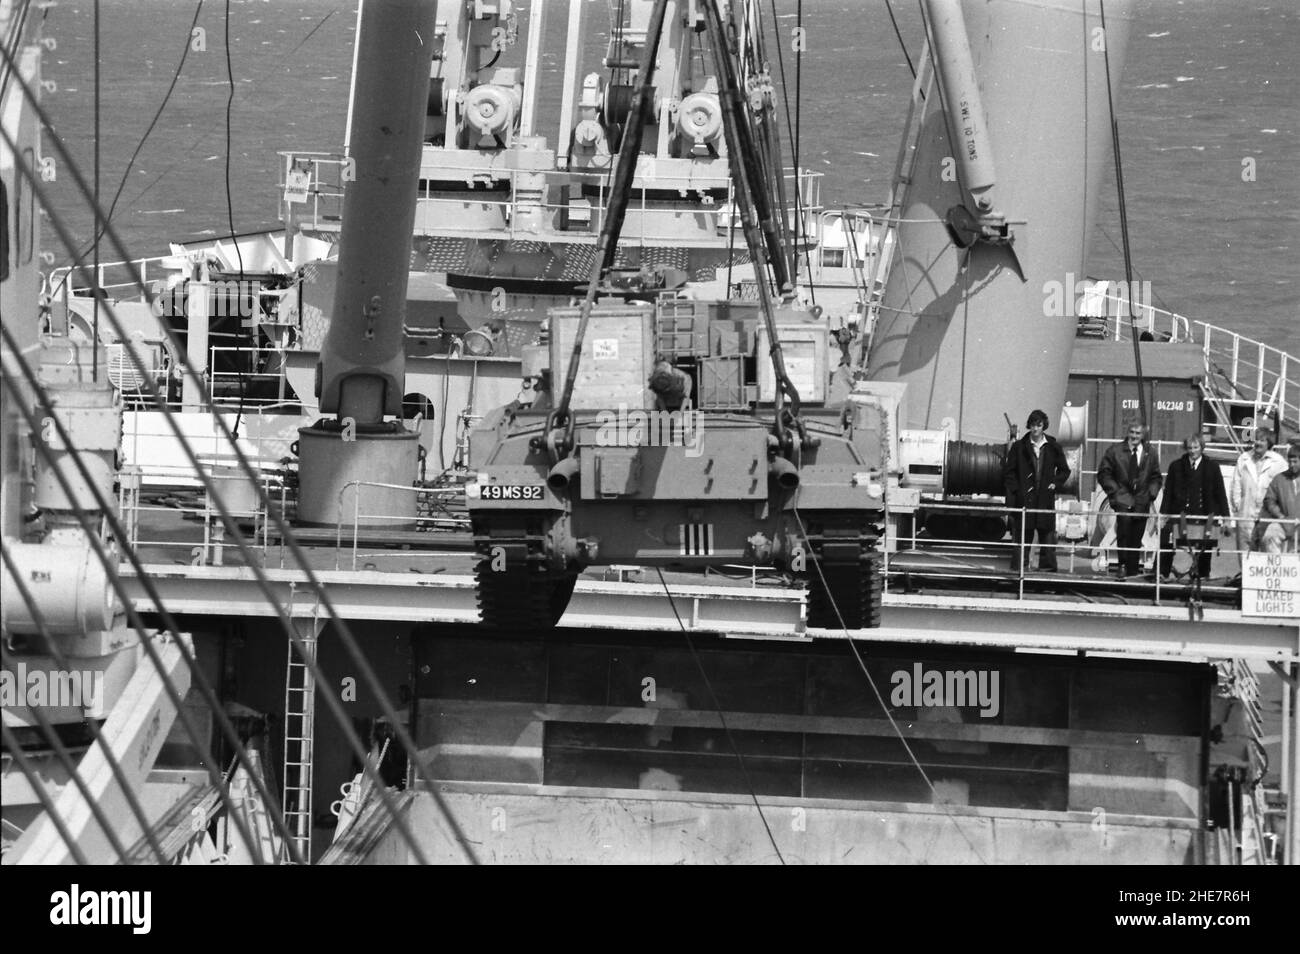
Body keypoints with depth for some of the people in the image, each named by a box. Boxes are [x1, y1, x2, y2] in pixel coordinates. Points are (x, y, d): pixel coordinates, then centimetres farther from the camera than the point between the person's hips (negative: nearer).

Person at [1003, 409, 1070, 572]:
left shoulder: (1053, 448, 8)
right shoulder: (1019, 447, 5)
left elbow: (1064, 470, 18)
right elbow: (1008, 471, 7)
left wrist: (1055, 483, 3)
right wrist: (1016, 489, -4)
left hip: (1046, 497, 1)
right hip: (1024, 498, -1)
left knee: (1047, 532, 0)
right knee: (1021, 534, -2)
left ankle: (1048, 567, 5)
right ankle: (1017, 567, 2)